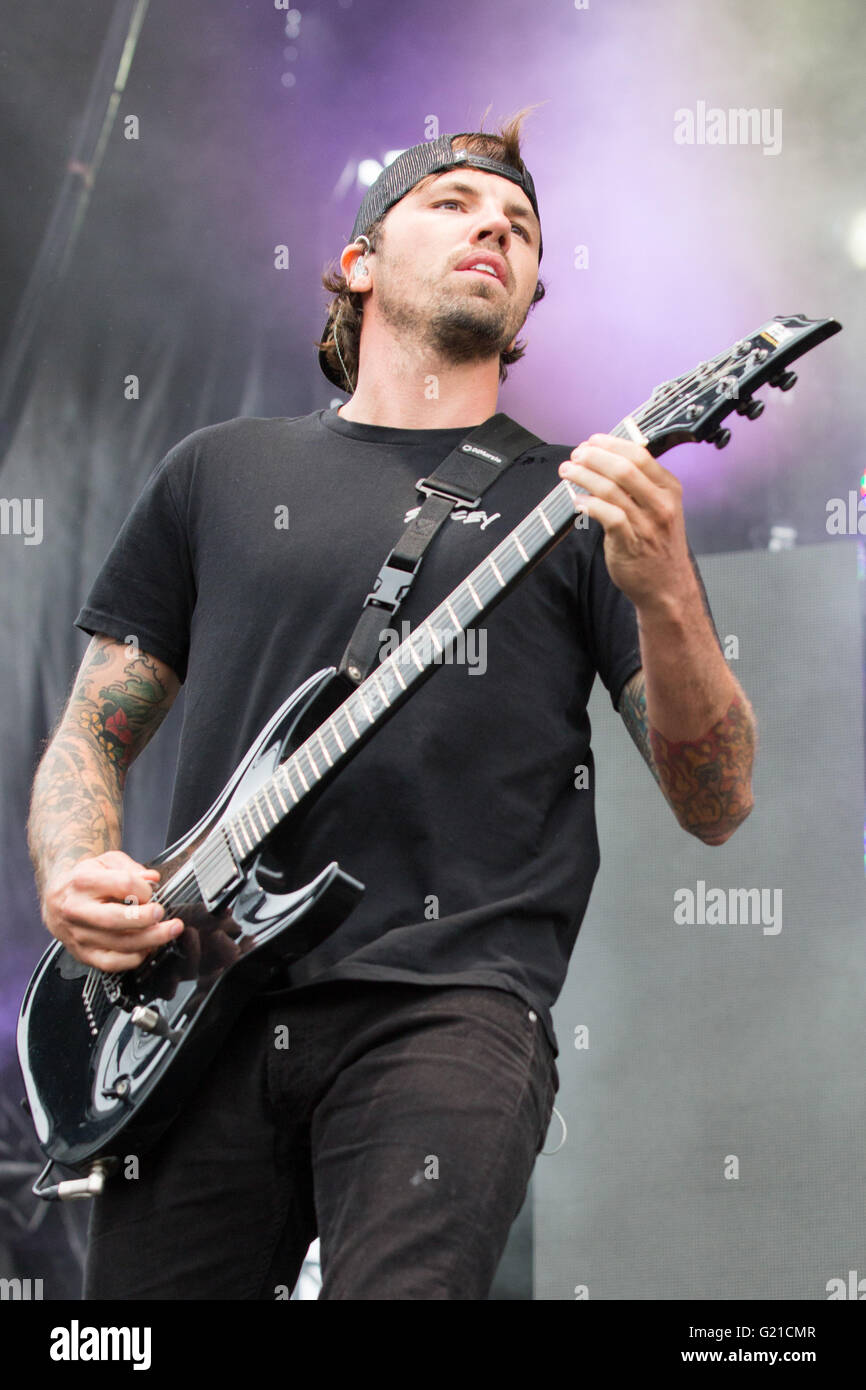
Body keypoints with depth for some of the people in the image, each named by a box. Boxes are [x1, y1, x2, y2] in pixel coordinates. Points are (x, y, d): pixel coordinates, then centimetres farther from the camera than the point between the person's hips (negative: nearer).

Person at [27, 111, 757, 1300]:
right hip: (201, 1015, 3)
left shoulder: (576, 501, 12)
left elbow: (714, 806, 4)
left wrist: (665, 598, -14)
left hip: (451, 1001, -2)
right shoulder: (221, 474, 18)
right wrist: (72, 876, -3)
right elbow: (92, 735, 20)